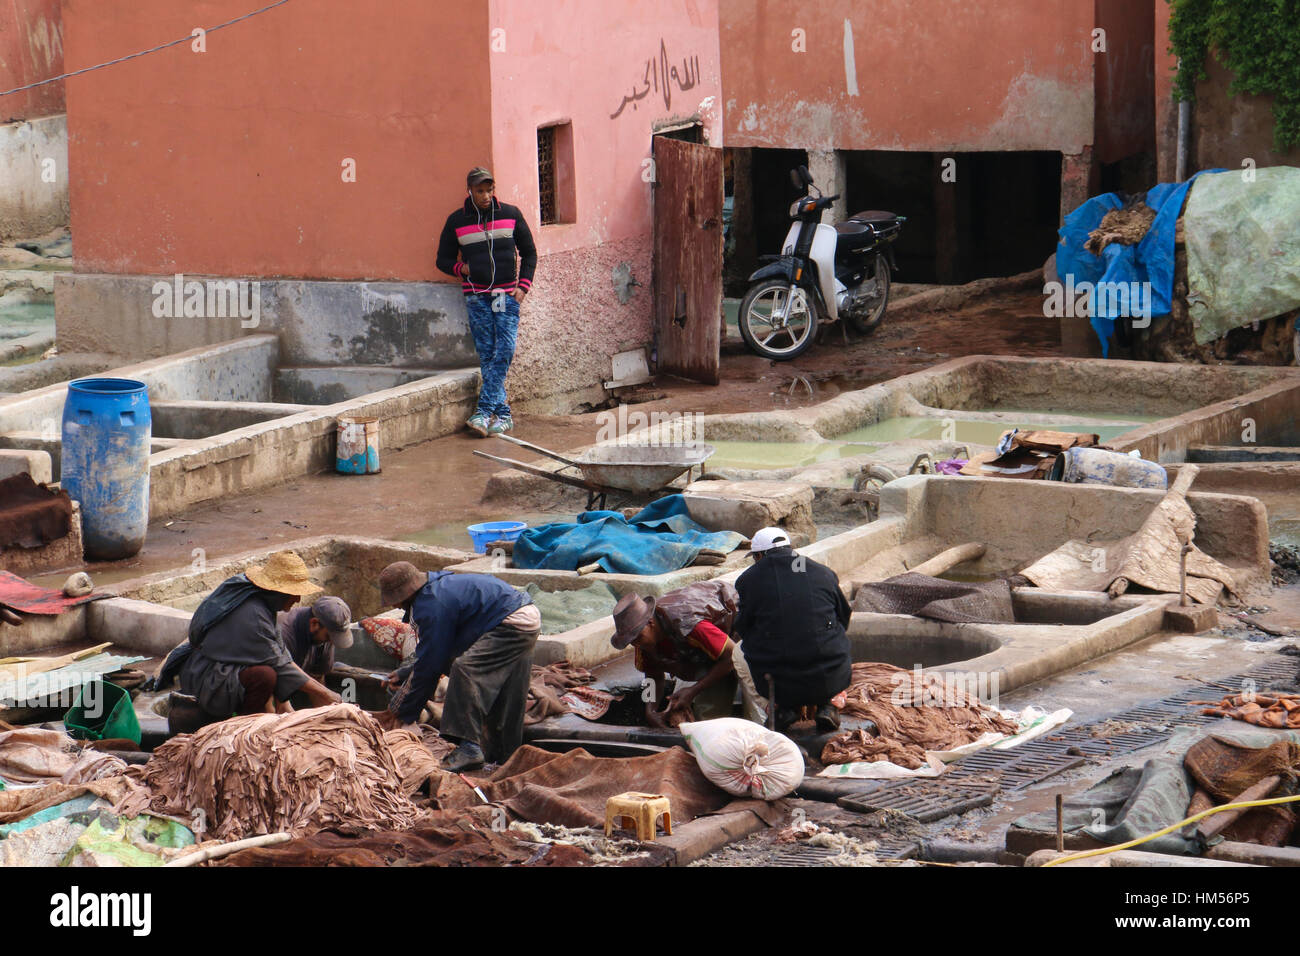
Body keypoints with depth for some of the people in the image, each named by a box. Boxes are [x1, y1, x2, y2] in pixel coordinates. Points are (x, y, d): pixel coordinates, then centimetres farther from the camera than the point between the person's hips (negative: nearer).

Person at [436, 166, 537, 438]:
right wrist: (461, 269, -6)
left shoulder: (510, 214, 7)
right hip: (476, 297, 0)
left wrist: (523, 287, 3)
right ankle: (503, 415, -2)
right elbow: (443, 259, 15)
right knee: (487, 356, -4)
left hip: (507, 295, 0)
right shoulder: (457, 221, 6)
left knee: (504, 350, -14)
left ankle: (483, 411, -15)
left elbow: (529, 253, 14)